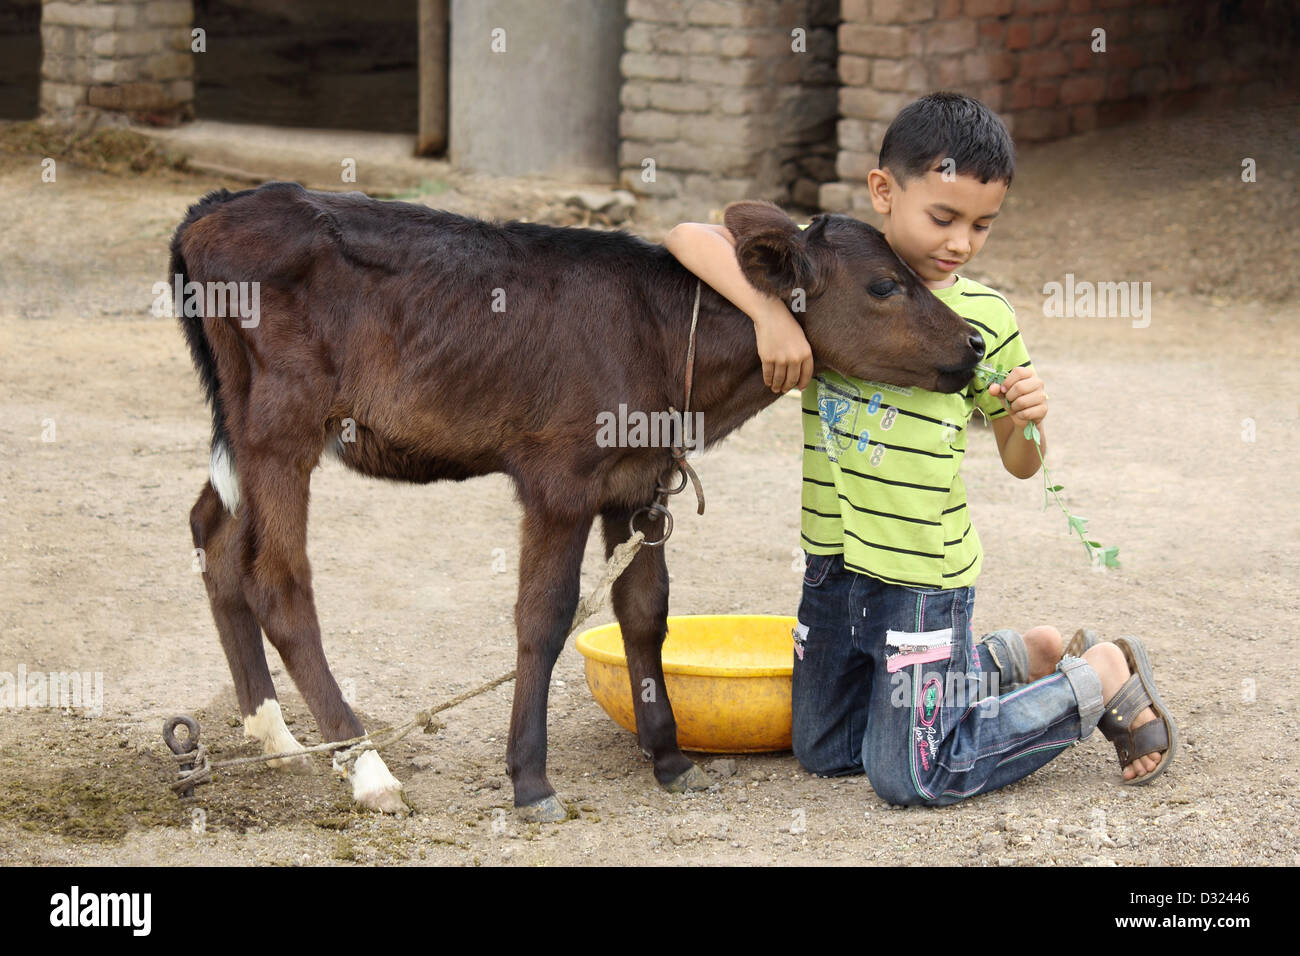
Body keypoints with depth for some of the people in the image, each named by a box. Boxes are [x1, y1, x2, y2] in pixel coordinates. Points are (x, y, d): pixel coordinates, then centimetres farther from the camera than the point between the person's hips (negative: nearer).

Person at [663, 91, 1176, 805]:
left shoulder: (985, 320, -7)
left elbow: (1019, 463, 3)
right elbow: (690, 240, -16)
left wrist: (1028, 418, -20)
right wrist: (770, 311, -28)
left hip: (923, 572, -4)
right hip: (835, 558, 4)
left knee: (908, 778, -4)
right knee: (823, 751, 21)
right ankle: (1028, 656, 30)